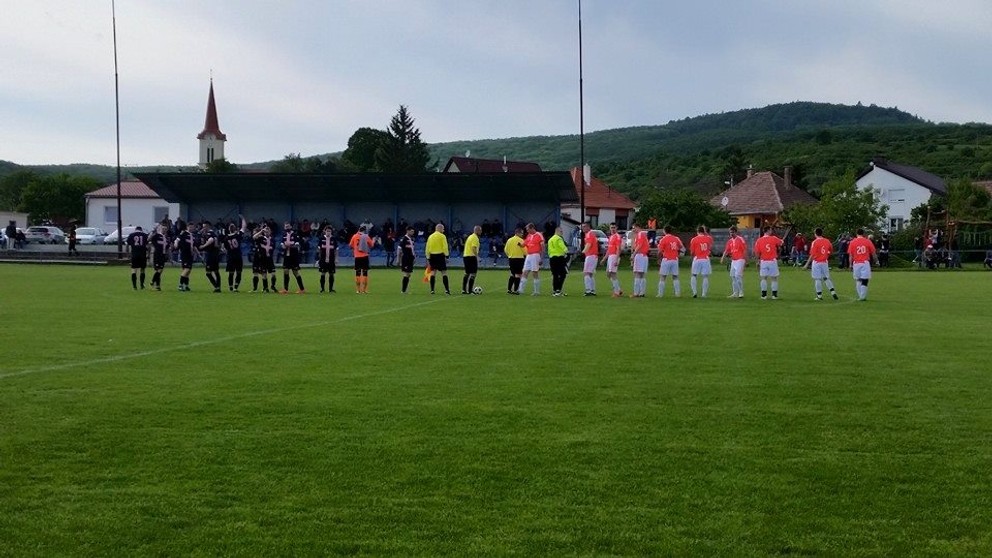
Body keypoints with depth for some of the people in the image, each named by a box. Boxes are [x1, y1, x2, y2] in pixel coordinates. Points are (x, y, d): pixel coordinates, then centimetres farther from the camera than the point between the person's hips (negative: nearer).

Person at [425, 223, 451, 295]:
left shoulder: (430, 236, 11)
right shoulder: (442, 236, -4)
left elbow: (427, 248, 11)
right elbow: (445, 247, -12)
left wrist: (428, 258, 15)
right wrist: (446, 256, -7)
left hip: (432, 256, 5)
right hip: (440, 255, -5)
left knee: (433, 272, 8)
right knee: (444, 272, -2)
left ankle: (432, 290, 4)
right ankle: (446, 289, -8)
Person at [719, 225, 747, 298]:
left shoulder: (740, 239, -8)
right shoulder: (730, 241, 12)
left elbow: (745, 250, -10)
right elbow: (726, 250, 11)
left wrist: (746, 260, -14)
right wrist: (723, 258, -4)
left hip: (740, 260, -8)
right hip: (733, 261, 8)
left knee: (738, 276, -13)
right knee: (732, 276, 8)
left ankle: (741, 293, -9)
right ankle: (735, 293, 14)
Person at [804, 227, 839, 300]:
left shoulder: (815, 242, -13)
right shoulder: (827, 241, 3)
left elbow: (812, 255, -16)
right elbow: (831, 250, 14)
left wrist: (807, 264, -11)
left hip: (816, 262, -5)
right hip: (825, 262, 5)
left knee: (817, 279, 2)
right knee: (827, 278, 14)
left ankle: (819, 295, 4)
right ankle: (833, 292, 6)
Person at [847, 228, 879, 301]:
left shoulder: (852, 242, 3)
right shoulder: (867, 241, 1)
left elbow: (850, 255, 2)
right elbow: (873, 253, 7)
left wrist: (851, 265, 8)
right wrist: (876, 261, 20)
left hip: (856, 263, 2)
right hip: (865, 263, -2)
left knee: (858, 280, 13)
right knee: (865, 280, -1)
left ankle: (860, 296, 11)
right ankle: (863, 297, -5)